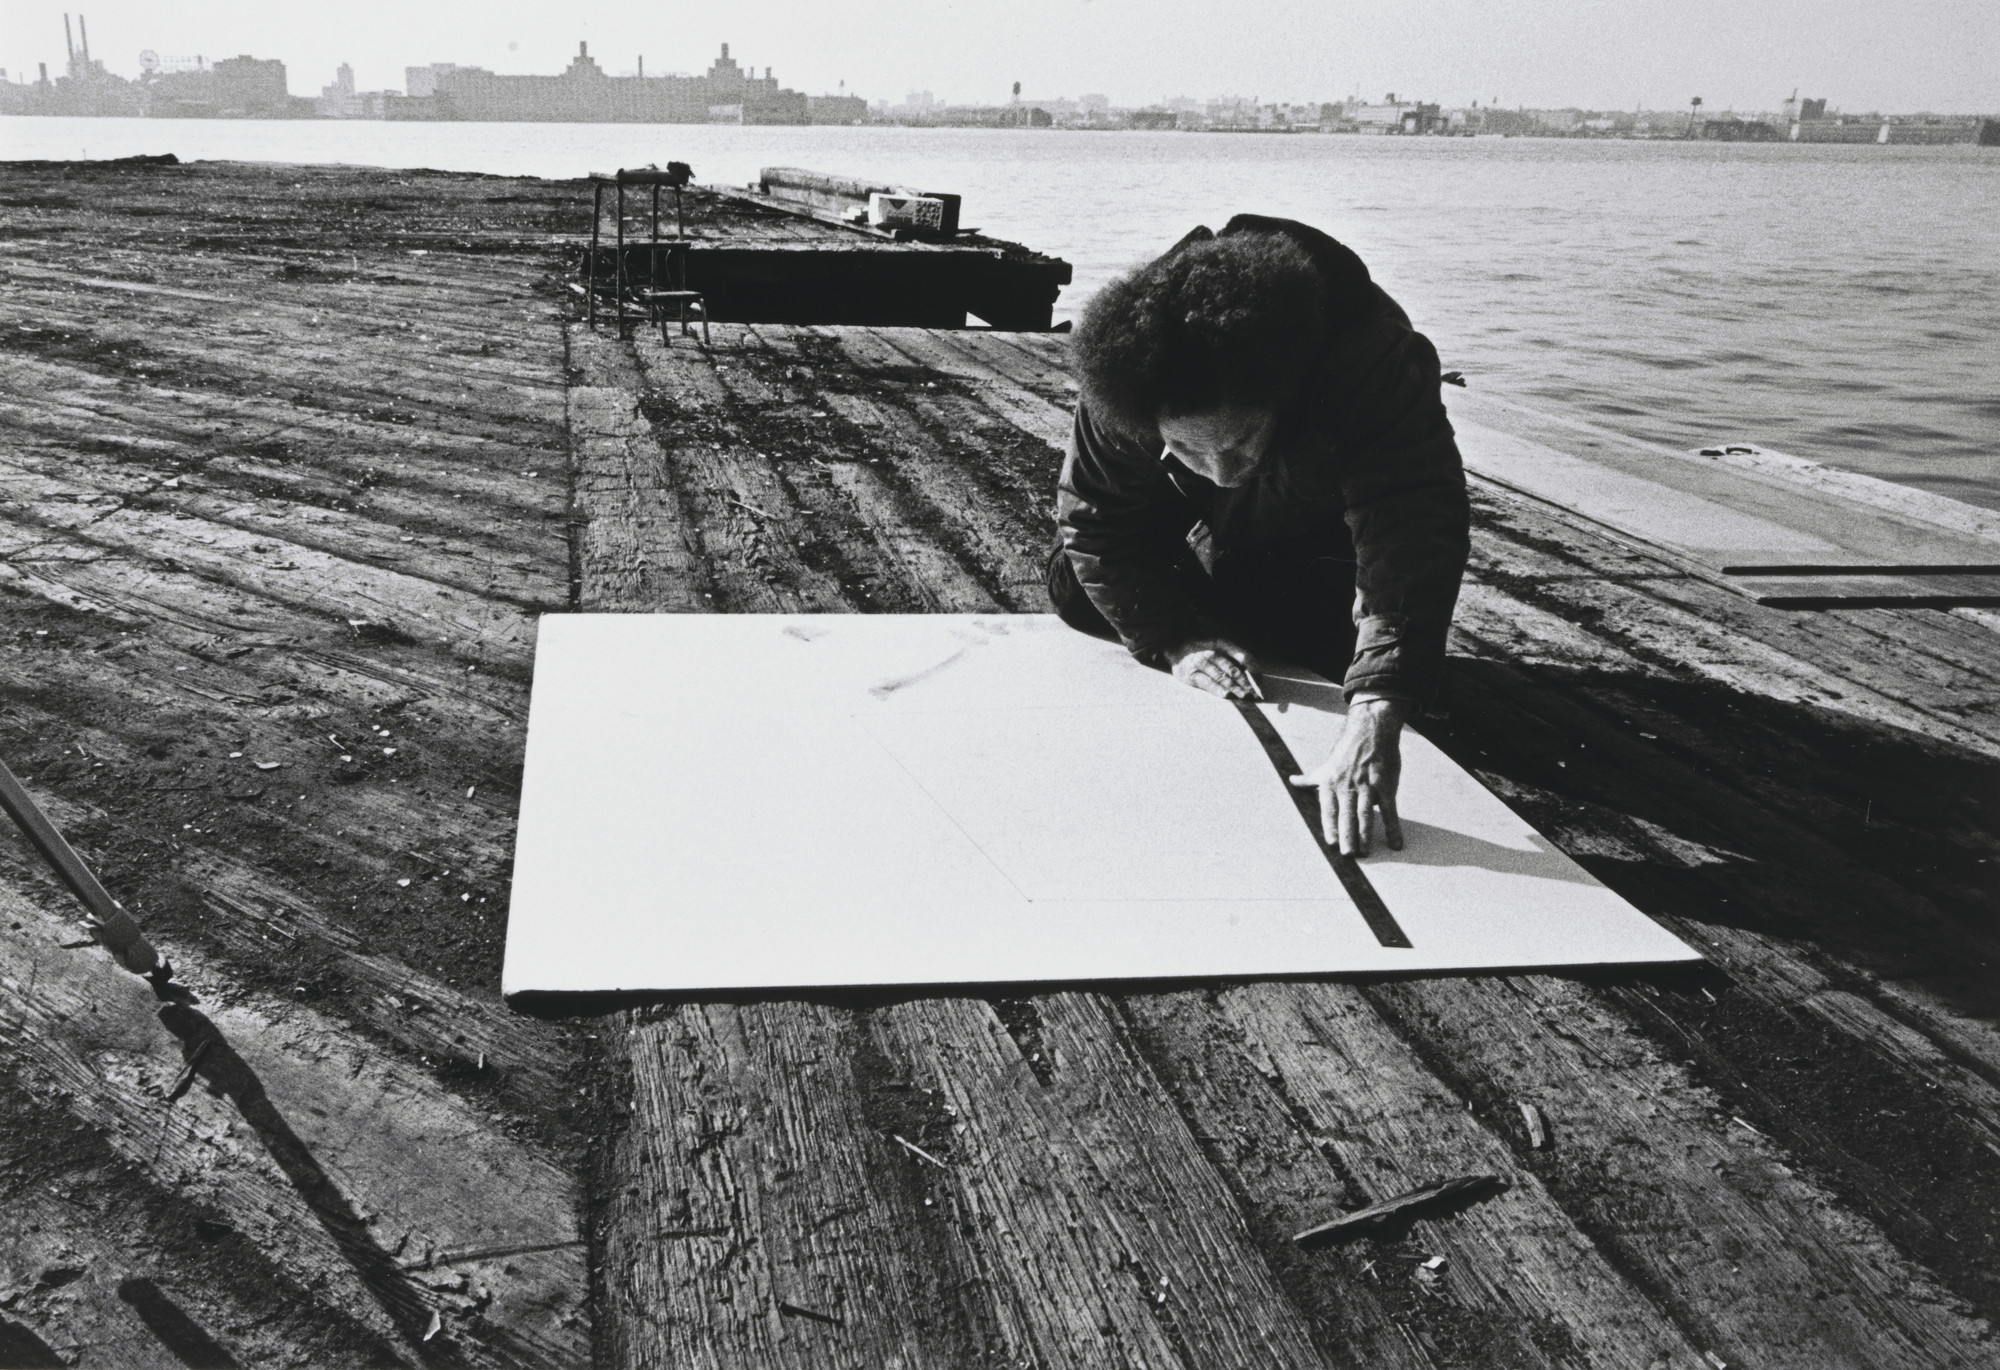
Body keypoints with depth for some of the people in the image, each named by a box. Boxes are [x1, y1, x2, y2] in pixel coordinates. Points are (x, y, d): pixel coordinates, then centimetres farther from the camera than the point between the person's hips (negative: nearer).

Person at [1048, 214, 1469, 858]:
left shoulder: (1380, 363, -49)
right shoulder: (1120, 392, -40)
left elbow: (1413, 535, -59)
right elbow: (1095, 522, -24)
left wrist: (1374, 722, -70)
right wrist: (1174, 641, -35)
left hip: (1319, 533, -1)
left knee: (1362, 640, -18)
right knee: (1074, 588, -12)